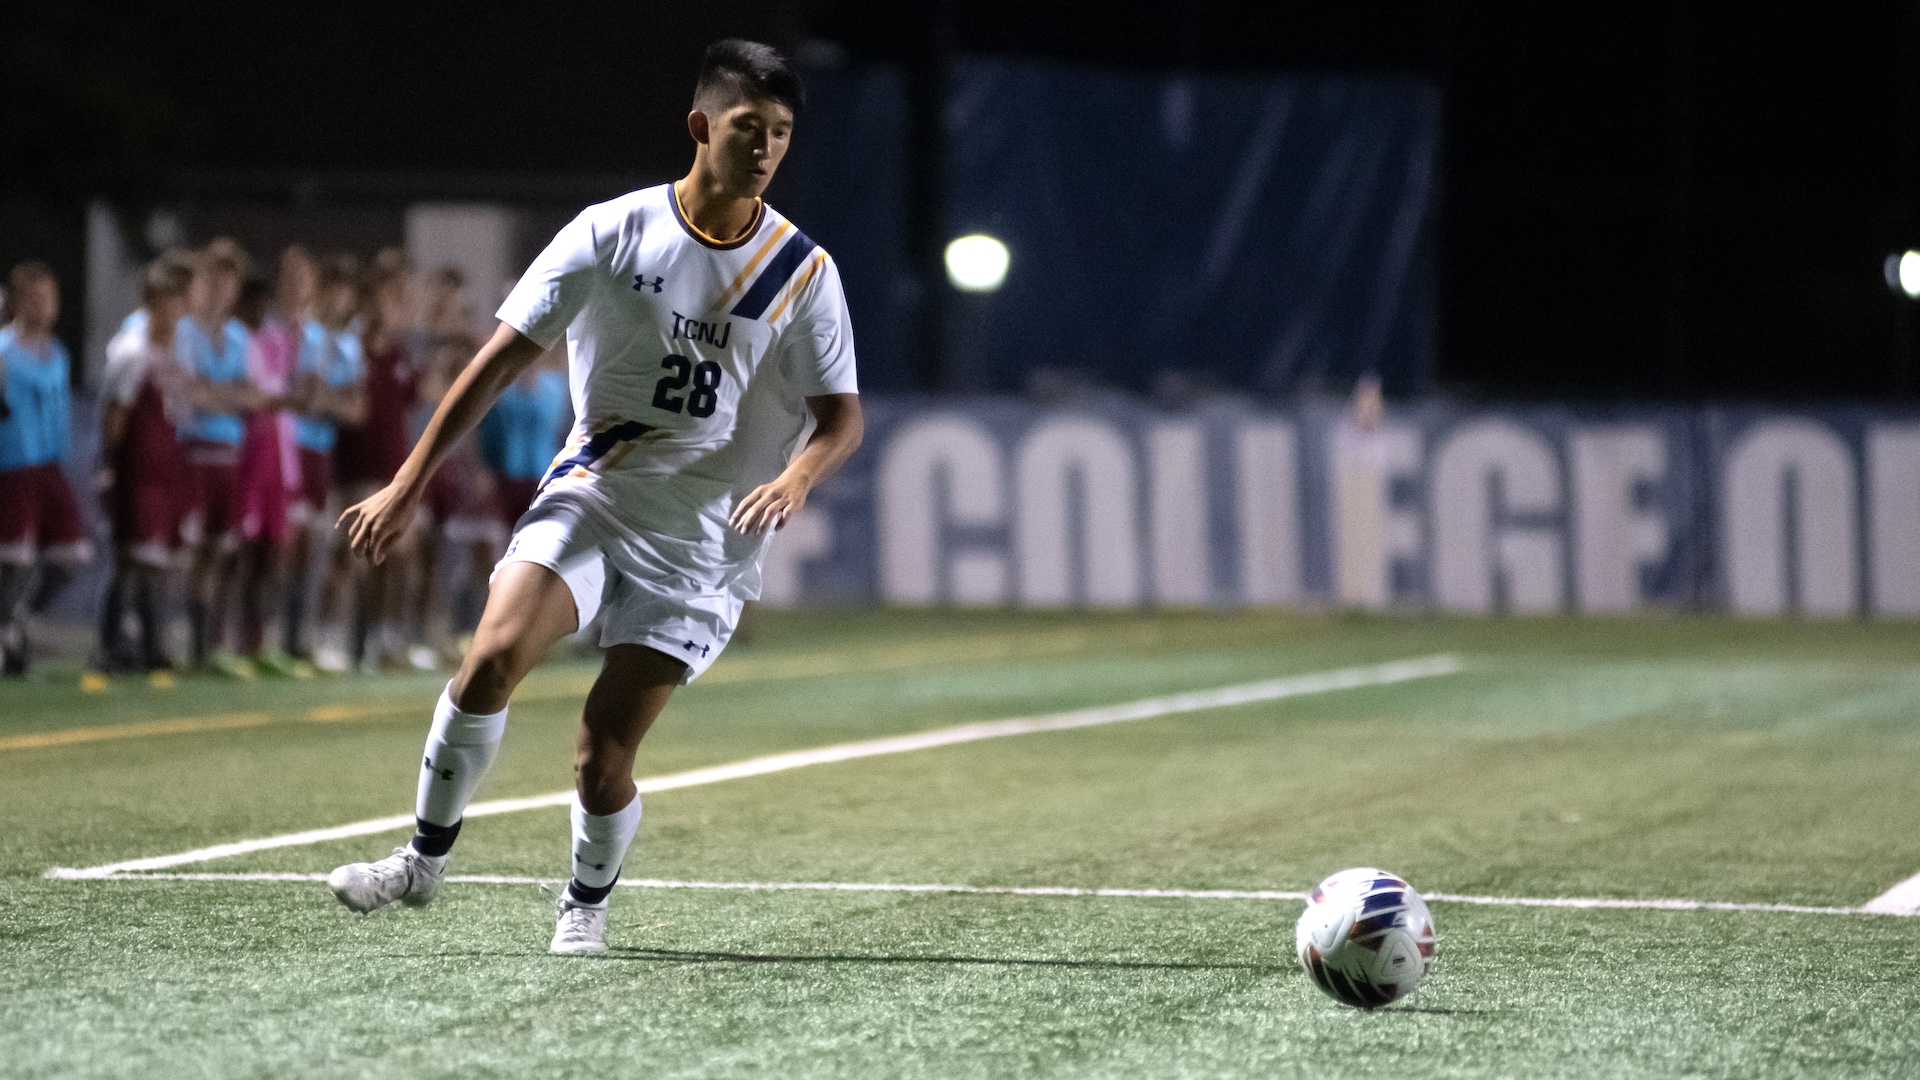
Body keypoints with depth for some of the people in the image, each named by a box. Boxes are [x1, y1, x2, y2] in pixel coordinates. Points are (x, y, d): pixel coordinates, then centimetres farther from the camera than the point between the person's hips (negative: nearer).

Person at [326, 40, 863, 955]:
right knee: (493, 657, -24)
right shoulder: (612, 233, -4)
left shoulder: (803, 271, -2)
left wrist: (798, 477, -21)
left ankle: (587, 902, 21)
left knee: (601, 756, -8)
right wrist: (408, 486, -4)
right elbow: (503, 358, -1)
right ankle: (426, 859, -5)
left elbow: (841, 413, 3)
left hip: (703, 541, 0)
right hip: (590, 492, 0)